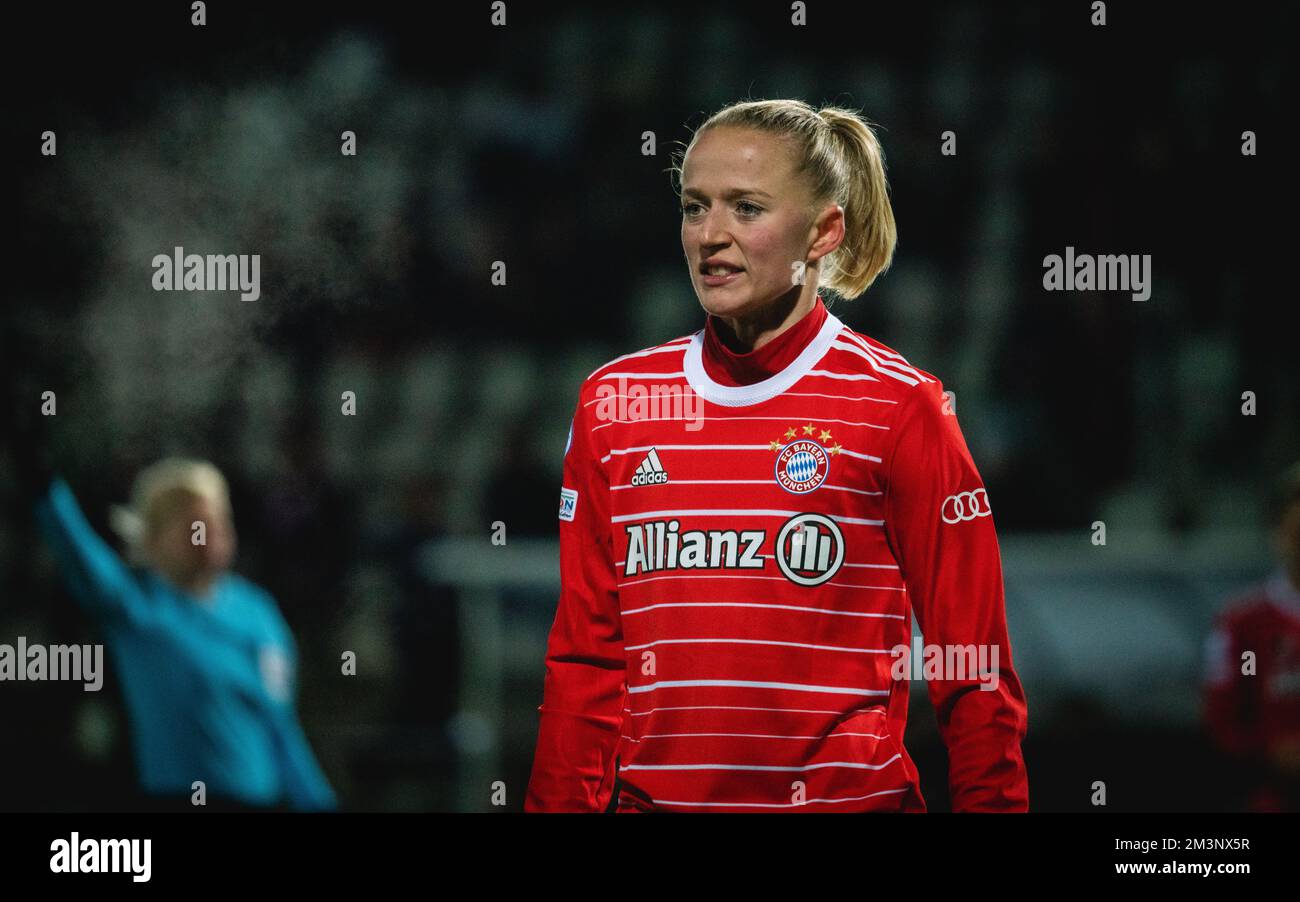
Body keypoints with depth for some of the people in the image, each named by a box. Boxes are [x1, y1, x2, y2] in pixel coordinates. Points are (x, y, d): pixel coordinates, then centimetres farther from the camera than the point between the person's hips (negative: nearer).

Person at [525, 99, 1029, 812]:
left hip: (847, 797, -3)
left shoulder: (897, 406, -5)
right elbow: (584, 657, 8)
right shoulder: (614, 401, 5)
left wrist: (990, 804, -9)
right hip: (652, 796, 3)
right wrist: (560, 806, 1)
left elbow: (975, 673, -4)